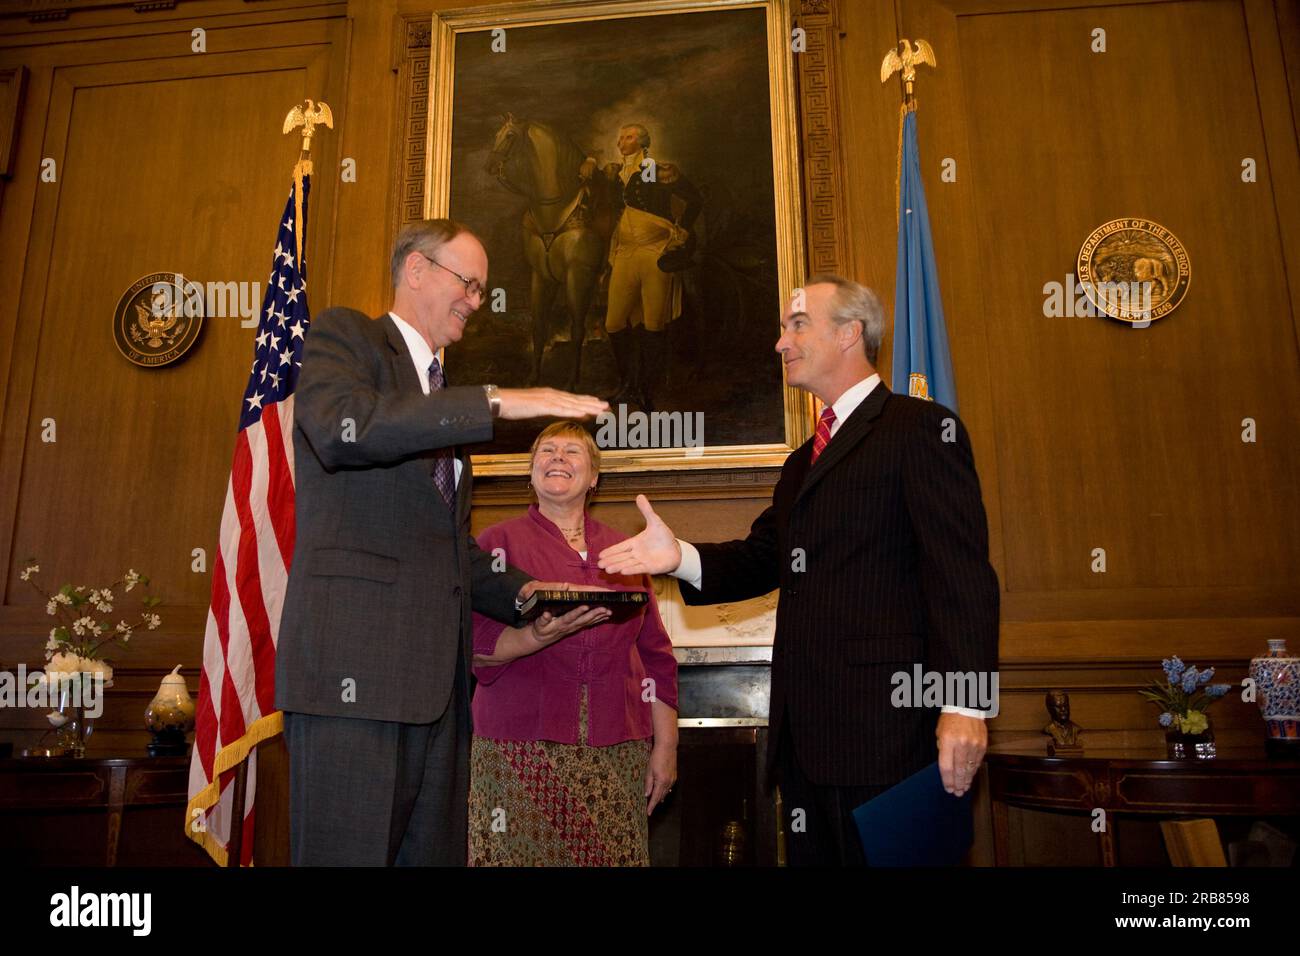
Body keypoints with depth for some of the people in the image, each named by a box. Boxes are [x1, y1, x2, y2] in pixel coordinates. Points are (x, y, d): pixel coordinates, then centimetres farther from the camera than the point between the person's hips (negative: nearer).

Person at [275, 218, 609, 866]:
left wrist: (521, 594, 13)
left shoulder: (444, 397, 26)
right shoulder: (343, 334, 5)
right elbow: (341, 426, -19)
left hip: (438, 676, 8)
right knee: (349, 852, -6)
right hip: (355, 661, -7)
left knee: (434, 852, 8)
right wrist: (495, 402, -20)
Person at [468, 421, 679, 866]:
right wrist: (551, 631, -21)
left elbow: (655, 655, 12)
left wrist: (665, 747, 7)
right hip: (521, 746, -2)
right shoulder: (500, 541, 5)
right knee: (523, 853, -3)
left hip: (615, 750, 2)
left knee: (613, 856, -1)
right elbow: (476, 647, -5)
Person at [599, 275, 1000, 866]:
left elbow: (961, 574, -14)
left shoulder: (922, 429, -5)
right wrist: (680, 556, -3)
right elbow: (762, 559, 15)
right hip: (805, 730, 8)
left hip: (883, 724, -8)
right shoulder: (802, 461, 22)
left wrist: (963, 704, -21)